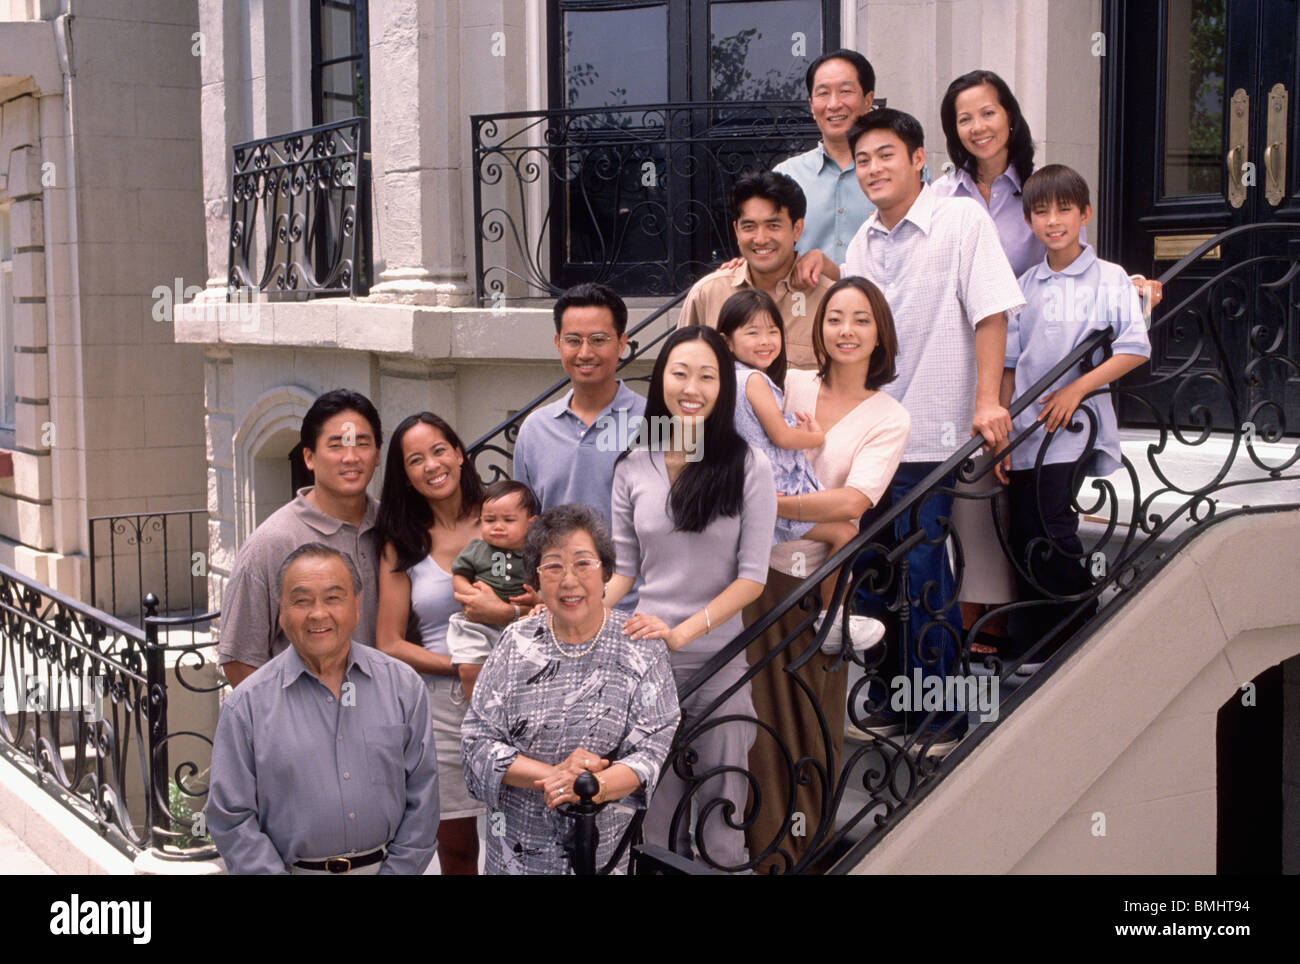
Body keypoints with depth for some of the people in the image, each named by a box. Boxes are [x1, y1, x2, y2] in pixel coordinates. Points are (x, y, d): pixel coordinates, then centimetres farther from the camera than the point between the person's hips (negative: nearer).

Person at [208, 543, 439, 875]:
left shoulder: (403, 686, 0)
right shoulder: (247, 704, -6)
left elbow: (421, 798, 0)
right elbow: (232, 820, -6)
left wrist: (396, 871, -8)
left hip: (386, 865, 2)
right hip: (293, 868, -1)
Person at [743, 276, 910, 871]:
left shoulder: (889, 420, 2)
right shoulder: (789, 387, 8)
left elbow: (854, 501, -14)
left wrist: (768, 503, -23)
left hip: (818, 582, -1)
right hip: (757, 568, 1)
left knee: (811, 721, 5)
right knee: (758, 715, 1)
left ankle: (806, 850, 20)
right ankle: (764, 849, 13)